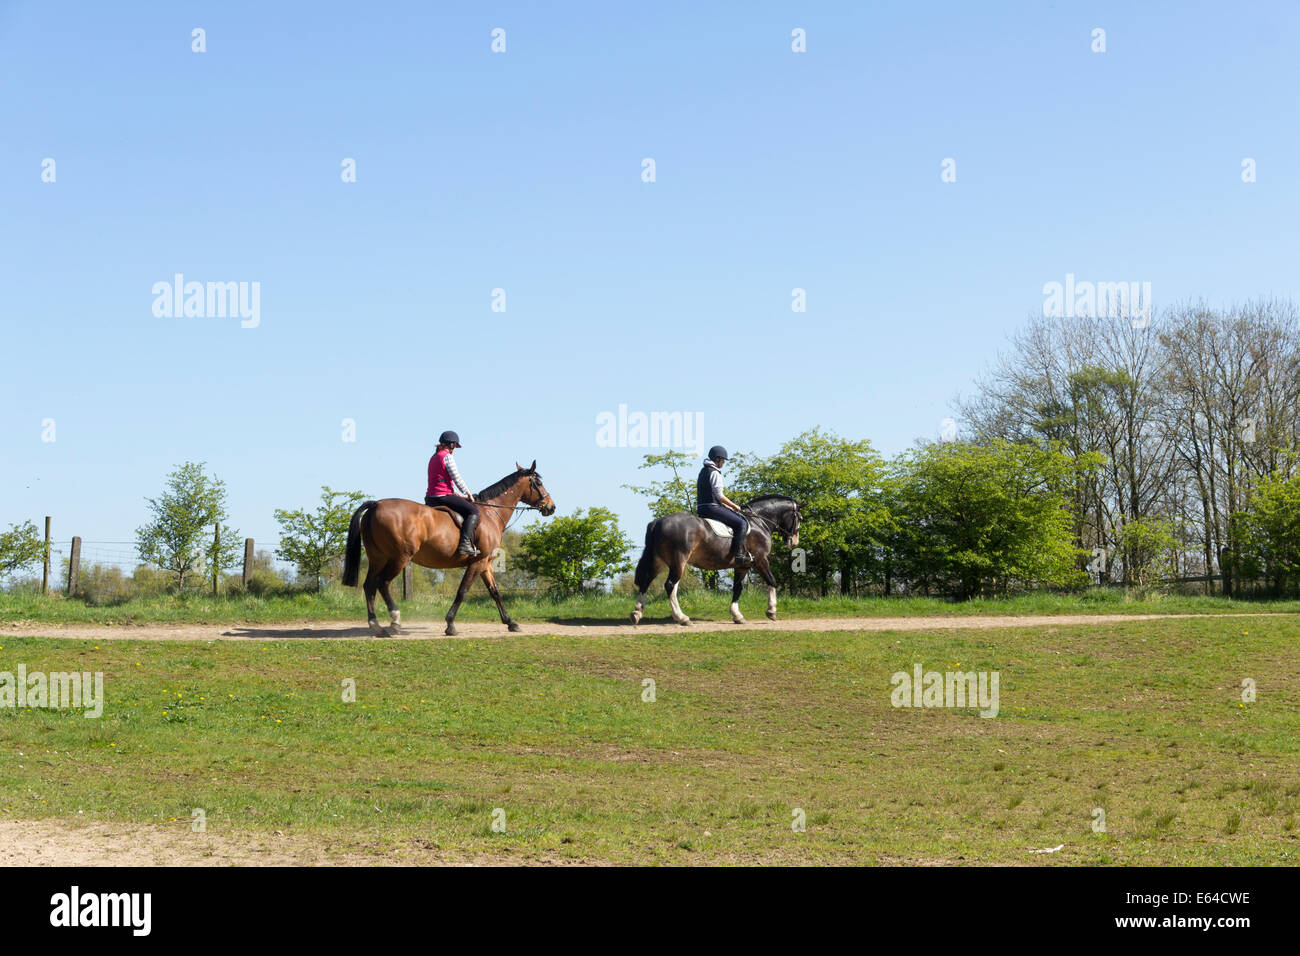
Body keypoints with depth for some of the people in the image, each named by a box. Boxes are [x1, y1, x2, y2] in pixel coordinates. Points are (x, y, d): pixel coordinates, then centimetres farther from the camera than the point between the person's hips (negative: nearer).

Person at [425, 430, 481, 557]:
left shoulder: (434, 458, 20)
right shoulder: (447, 457, -9)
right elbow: (457, 479, -10)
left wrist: (458, 494, 22)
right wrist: (468, 494, 3)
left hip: (430, 498, 10)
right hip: (443, 496, -10)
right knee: (473, 511, -11)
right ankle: (465, 543, -25)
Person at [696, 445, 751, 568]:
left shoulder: (703, 471, 20)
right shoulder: (715, 472, -12)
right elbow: (719, 495, -16)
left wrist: (727, 506, 21)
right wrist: (735, 506, -4)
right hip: (712, 507, -11)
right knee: (741, 523, -11)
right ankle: (738, 555, -18)